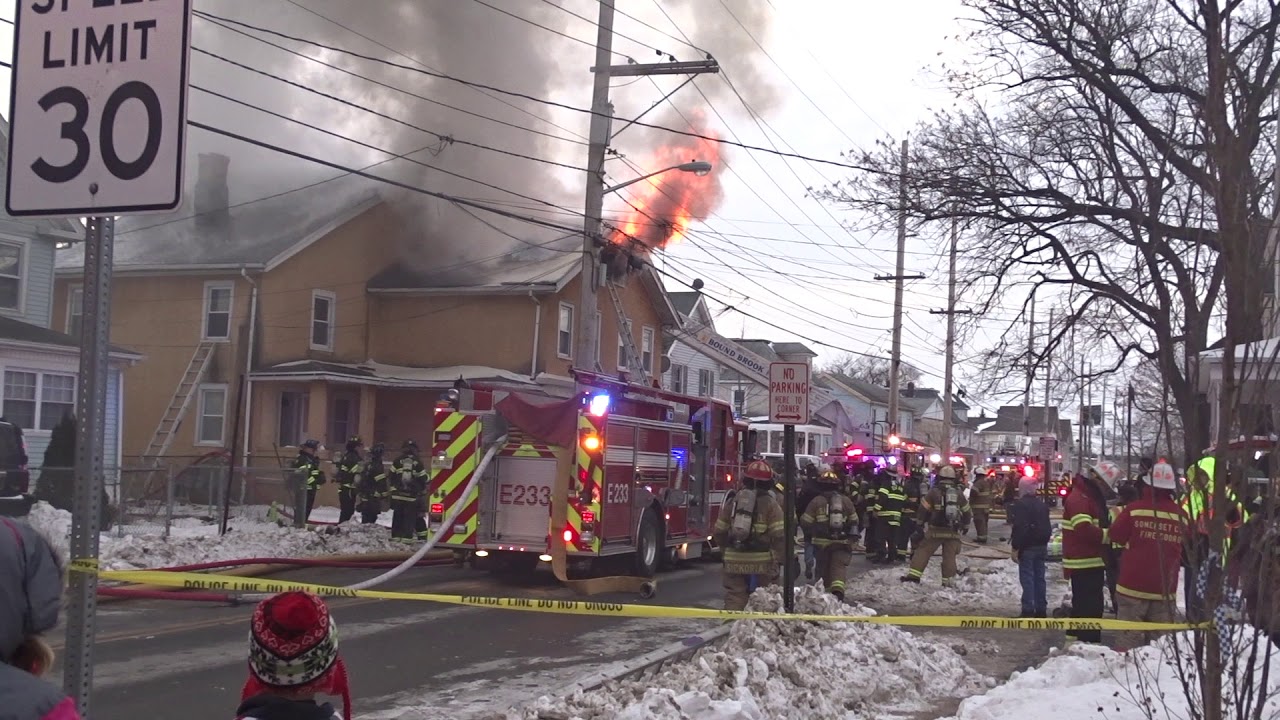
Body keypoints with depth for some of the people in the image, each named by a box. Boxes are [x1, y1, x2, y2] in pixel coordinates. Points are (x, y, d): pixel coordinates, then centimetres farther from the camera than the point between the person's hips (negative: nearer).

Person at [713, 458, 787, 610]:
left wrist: (726, 548, 29)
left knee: (734, 601, 5)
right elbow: (779, 536, -9)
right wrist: (778, 559, -2)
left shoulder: (732, 501, 9)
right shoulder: (770, 504, -3)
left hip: (734, 562, 3)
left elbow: (719, 532, 13)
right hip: (761, 563, -3)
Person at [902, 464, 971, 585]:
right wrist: (965, 526, 31)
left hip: (935, 530, -3)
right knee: (949, 556, 8)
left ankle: (914, 574, -5)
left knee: (923, 550, 3)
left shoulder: (934, 492, -4)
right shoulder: (959, 493, 7)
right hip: (953, 532, 3)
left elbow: (923, 509, -2)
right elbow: (966, 511, 17)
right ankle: (948, 580, 6)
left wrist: (920, 524, 10)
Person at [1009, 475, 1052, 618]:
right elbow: (1048, 527, 19)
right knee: (1039, 578, 13)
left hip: (1027, 547, -8)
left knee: (1027, 579, -5)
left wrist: (1015, 548, -18)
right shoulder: (1042, 505, 13)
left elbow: (1019, 528, -21)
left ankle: (1028, 610, -7)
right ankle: (1041, 609, 17)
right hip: (1041, 547, 8)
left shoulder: (1021, 504, -15)